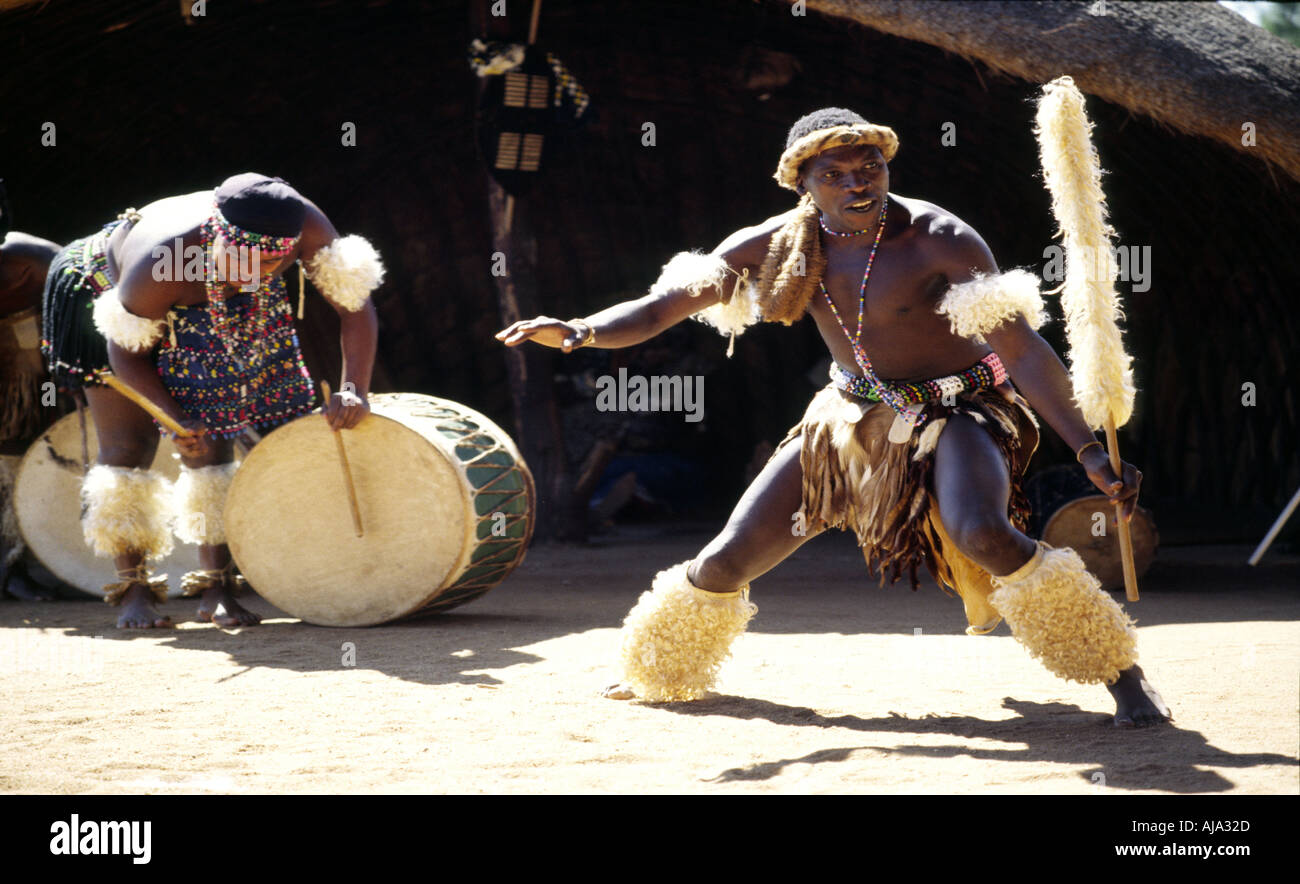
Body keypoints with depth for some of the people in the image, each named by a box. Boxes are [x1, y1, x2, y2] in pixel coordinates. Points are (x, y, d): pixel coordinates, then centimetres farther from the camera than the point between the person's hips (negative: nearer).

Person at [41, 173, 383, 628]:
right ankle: (133, 589, 3)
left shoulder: (301, 224, -38)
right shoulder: (156, 265, -44)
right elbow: (126, 352, -26)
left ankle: (216, 589, 3)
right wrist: (175, 419, -35)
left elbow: (355, 302, -29)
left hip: (200, 315, 4)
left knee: (210, 439, -2)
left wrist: (355, 390, -39)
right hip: (110, 290, -4)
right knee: (128, 444, -5)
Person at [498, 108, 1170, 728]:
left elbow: (1022, 349, -25)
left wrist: (1088, 452, -31)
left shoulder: (938, 239, -23)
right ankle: (661, 675, 35)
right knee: (728, 560, 5)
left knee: (980, 532, -37)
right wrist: (579, 332, -26)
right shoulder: (775, 246, -8)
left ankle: (1124, 676, -26)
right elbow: (663, 305, -6)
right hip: (855, 418, 5)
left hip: (954, 413, -5)